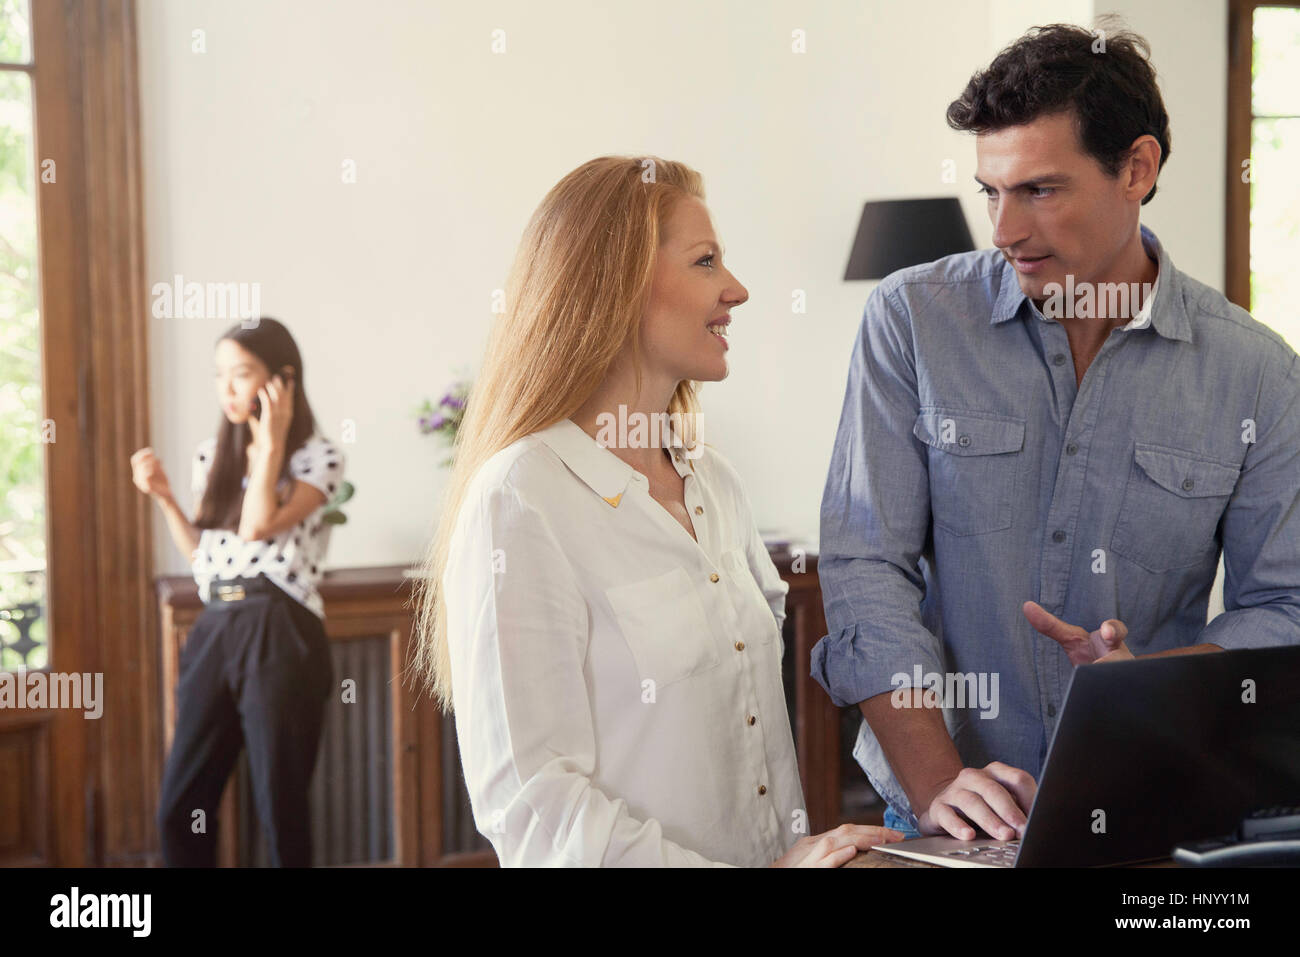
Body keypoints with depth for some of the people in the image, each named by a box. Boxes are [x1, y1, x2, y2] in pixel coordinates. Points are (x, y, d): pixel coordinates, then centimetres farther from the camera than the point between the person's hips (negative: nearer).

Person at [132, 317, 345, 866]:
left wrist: (271, 443, -11)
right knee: (179, 809, 6)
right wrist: (163, 497, 8)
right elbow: (201, 555, 18)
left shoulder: (318, 458, -2)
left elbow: (258, 527, -17)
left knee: (280, 808, 1)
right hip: (214, 631, 6)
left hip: (279, 636, -5)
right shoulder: (212, 455, 14)